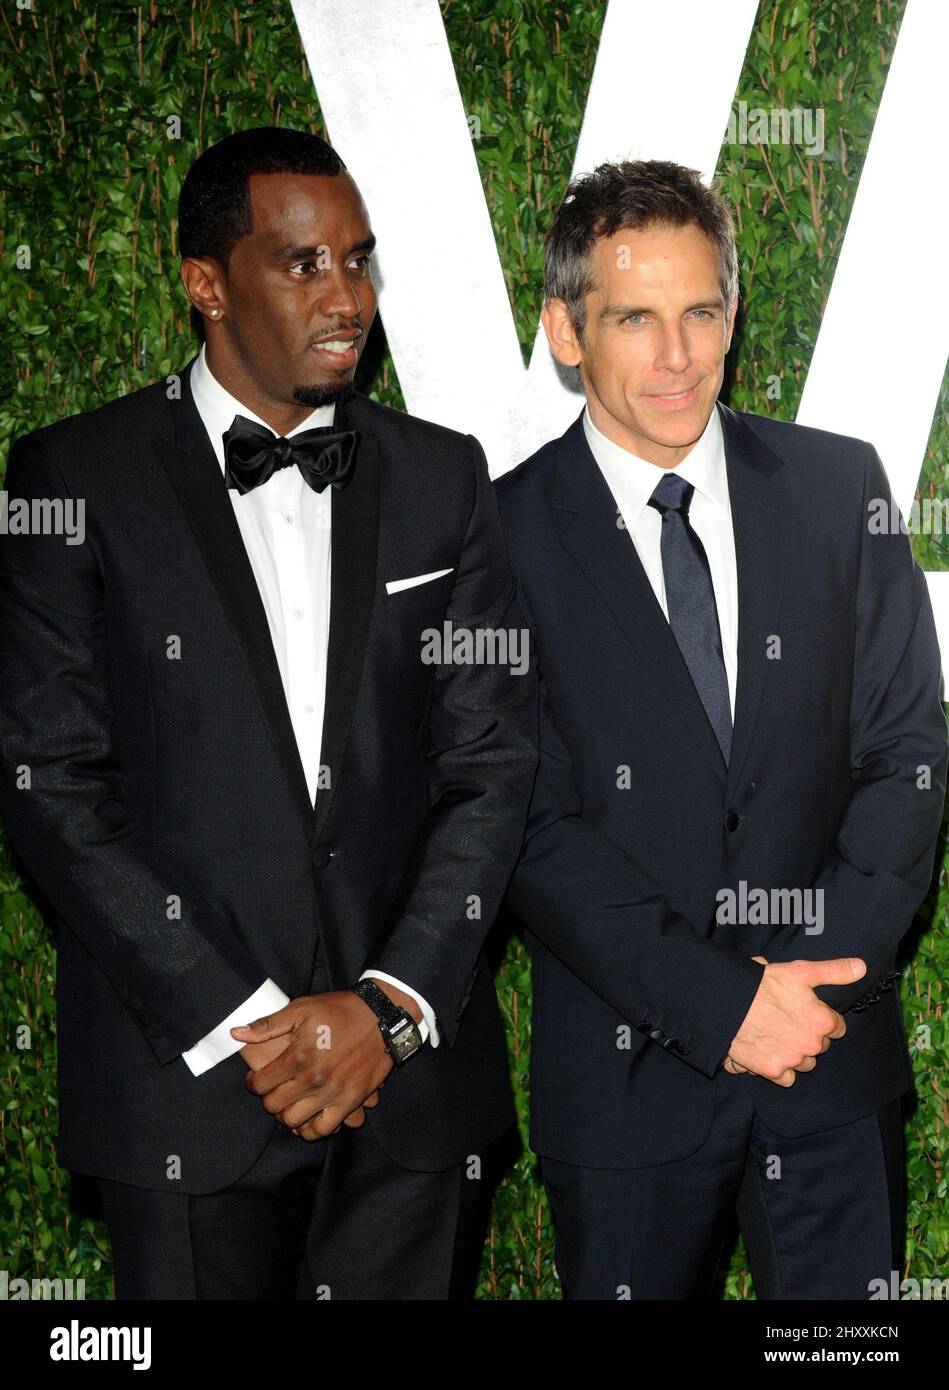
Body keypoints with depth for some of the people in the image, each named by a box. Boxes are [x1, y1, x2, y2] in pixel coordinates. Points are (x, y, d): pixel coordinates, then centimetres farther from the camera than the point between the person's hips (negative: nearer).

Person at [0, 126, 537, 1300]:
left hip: (413, 1061, 3)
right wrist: (238, 1026, -11)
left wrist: (394, 1004, -9)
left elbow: (492, 762, 4)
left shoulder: (442, 477, 7)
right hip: (186, 1074, -2)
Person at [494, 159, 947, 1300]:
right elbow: (532, 825, -9)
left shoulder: (839, 488, 2)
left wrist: (827, 968, -12)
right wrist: (716, 1000, -16)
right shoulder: (502, 536, -7)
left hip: (835, 1058, 2)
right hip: (626, 1071, -2)